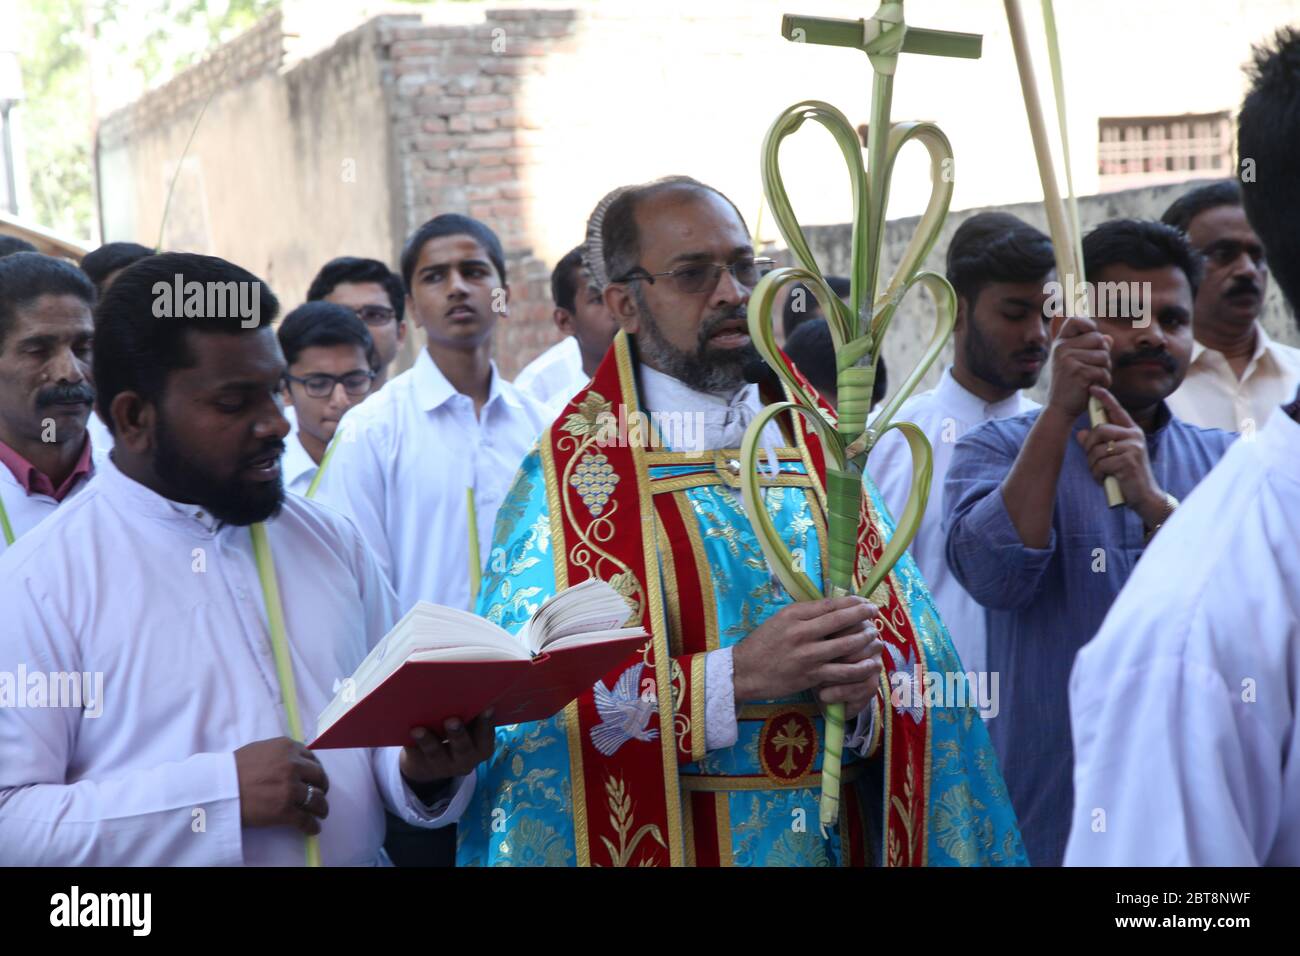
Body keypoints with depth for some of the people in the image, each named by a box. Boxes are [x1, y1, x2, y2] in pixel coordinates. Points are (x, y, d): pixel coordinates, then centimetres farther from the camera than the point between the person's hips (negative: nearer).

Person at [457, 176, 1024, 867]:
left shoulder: (820, 449, 4)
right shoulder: (571, 472, -9)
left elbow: (915, 653, 3)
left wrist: (864, 685, -18)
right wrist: (733, 676, -25)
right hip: (666, 839, -4)